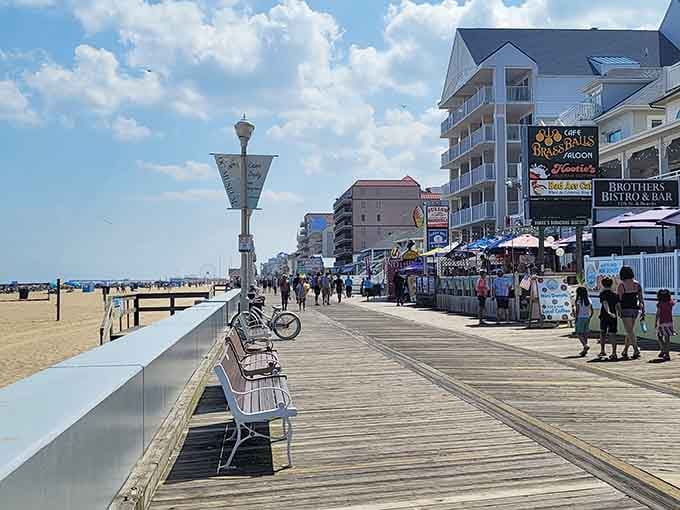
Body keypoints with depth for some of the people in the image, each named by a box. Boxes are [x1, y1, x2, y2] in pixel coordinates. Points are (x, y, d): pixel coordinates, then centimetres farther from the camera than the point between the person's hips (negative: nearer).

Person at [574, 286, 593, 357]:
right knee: (585, 334, 10)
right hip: (587, 318, 6)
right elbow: (592, 311, 8)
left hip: (580, 318, -6)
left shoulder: (578, 300, -11)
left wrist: (576, 319, -6)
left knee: (579, 333, -2)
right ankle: (584, 350, 10)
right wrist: (589, 318, 16)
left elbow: (577, 311, -14)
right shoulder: (588, 299, 7)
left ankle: (585, 346, -22)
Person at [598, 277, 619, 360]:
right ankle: (614, 353, -10)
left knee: (602, 332, 16)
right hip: (613, 317, 3)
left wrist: (608, 312, -31)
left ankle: (602, 351, 21)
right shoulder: (615, 294, 9)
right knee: (613, 334, -1)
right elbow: (618, 305, 0)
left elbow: (605, 303, -19)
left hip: (604, 316, -3)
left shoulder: (602, 293, -4)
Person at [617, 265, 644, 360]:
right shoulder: (637, 284, 6)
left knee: (630, 331, -5)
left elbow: (618, 300, -10)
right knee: (630, 331, 14)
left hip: (626, 310, -5)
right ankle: (625, 352, 22)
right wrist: (643, 312, 11)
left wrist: (619, 311, -3)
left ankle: (636, 350, -16)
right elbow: (641, 299, 7)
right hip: (635, 309, 6)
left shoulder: (621, 285, -8)